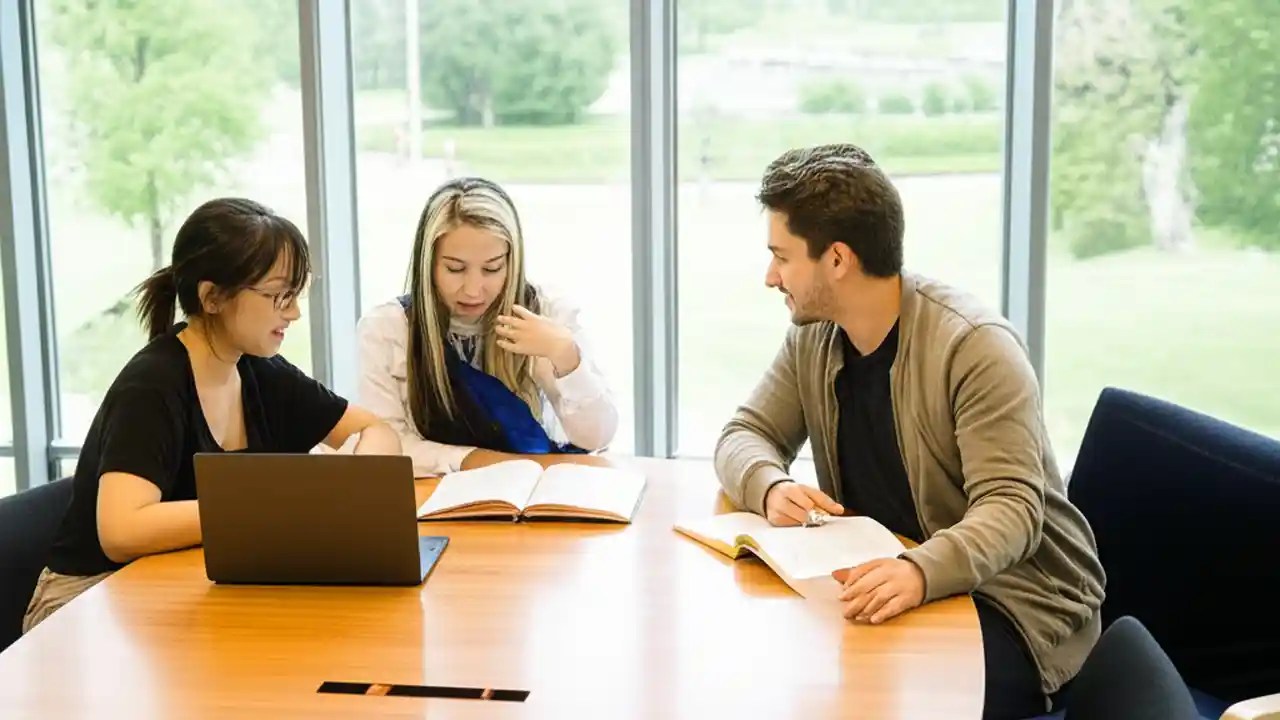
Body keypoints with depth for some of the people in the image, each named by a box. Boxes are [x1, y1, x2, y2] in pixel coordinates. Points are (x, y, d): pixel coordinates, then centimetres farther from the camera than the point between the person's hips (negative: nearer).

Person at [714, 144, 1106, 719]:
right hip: (883, 582, 6)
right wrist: (772, 486, -22)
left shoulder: (976, 346, -21)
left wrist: (921, 570, -48)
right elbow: (744, 435, 4)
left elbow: (1011, 510, -27)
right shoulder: (812, 338, 1)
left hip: (1013, 599, -6)